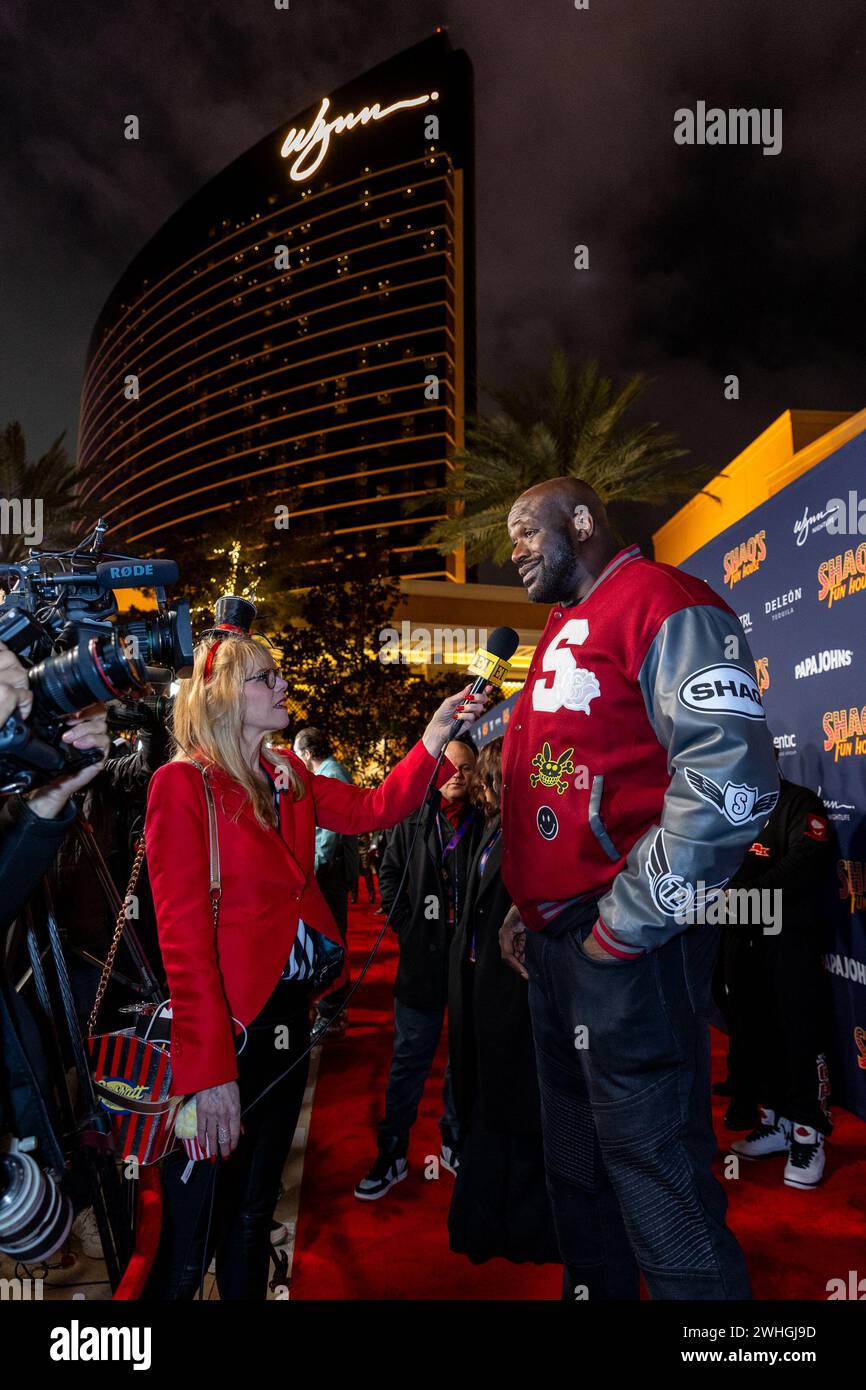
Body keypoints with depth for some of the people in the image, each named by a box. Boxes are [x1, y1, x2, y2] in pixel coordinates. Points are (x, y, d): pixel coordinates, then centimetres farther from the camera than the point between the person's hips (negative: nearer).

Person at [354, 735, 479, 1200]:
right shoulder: (413, 818, 3)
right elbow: (390, 876, 7)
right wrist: (408, 929, -1)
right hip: (423, 957, 0)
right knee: (410, 1056, 7)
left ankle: (455, 1142, 30)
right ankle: (392, 1153, 18)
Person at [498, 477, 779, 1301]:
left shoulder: (659, 603, -10)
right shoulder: (561, 635, 19)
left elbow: (732, 776, -23)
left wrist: (628, 923, -19)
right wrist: (527, 909, 15)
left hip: (625, 948, -9)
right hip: (553, 946, 10)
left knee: (656, 1178, -1)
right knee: (575, 1166, 21)